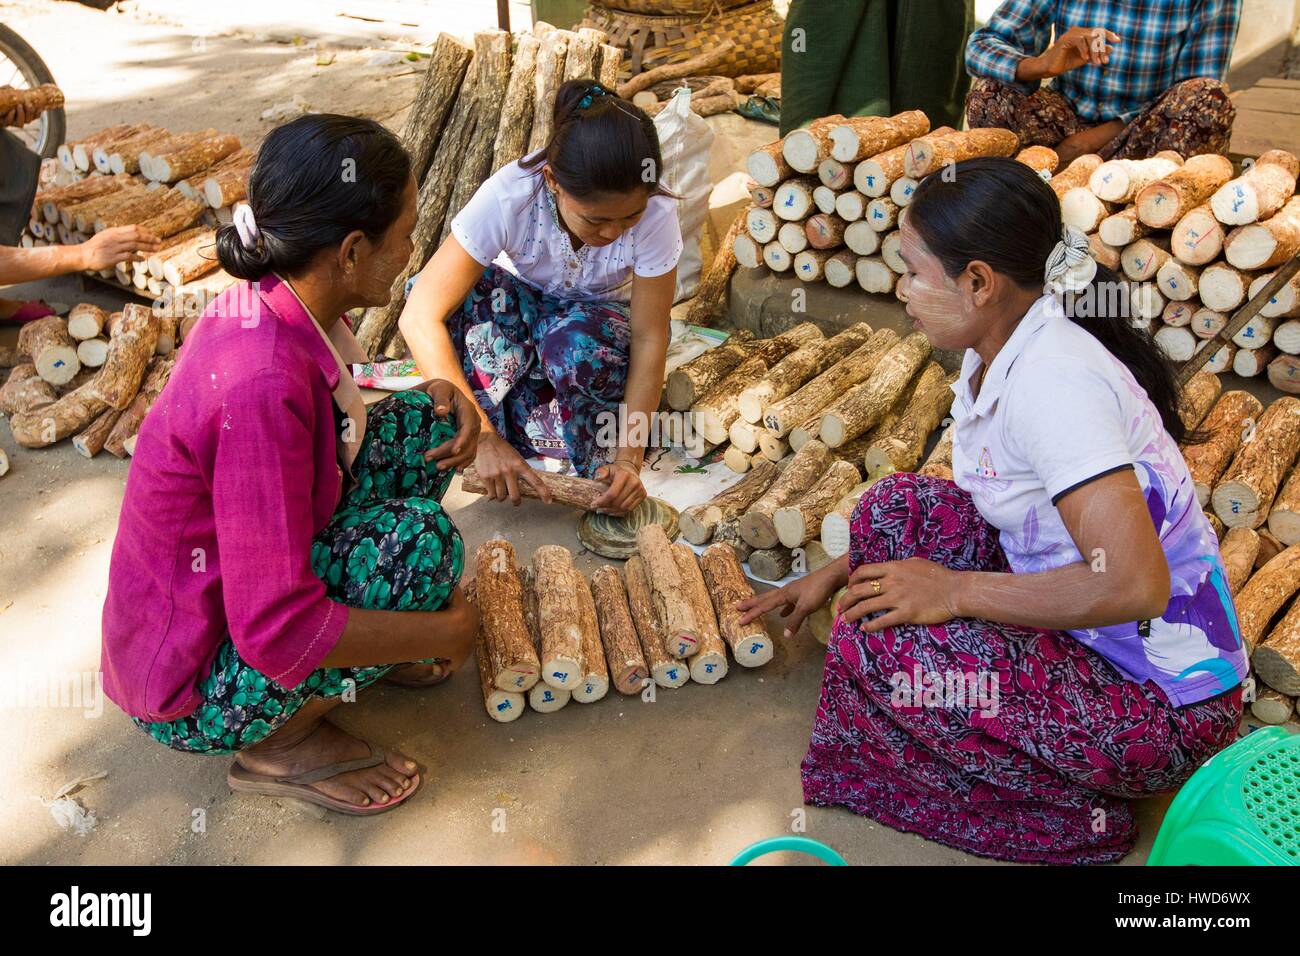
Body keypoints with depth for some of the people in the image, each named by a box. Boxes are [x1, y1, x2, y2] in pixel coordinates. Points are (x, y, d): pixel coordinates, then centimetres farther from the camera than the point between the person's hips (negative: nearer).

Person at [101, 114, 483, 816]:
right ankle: (280, 745, -5)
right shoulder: (262, 383, -35)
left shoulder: (266, 302, -9)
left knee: (421, 426, -1)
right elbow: (278, 635, -34)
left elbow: (334, 419, 12)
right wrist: (445, 633, -20)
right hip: (189, 688, -8)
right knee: (418, 536, -27)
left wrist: (438, 398, -8)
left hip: (221, 579, 8)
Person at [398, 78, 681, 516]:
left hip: (604, 321, 0)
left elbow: (649, 340, -23)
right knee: (466, 293, -33)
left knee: (574, 342, -37)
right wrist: (484, 437, -42)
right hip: (527, 311, 1)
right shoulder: (509, 195, -33)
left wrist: (628, 458, -33)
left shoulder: (656, 214, -30)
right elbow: (420, 317, -36)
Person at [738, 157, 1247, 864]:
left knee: (871, 641, -19)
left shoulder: (1052, 382, -27)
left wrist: (953, 590, -21)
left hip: (1154, 708, -9)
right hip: (1078, 630, 9)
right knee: (894, 508, 1)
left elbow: (1135, 584, -33)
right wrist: (837, 572, 14)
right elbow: (976, 499, 17)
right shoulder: (997, 353, 1)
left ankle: (1071, 812, -1)